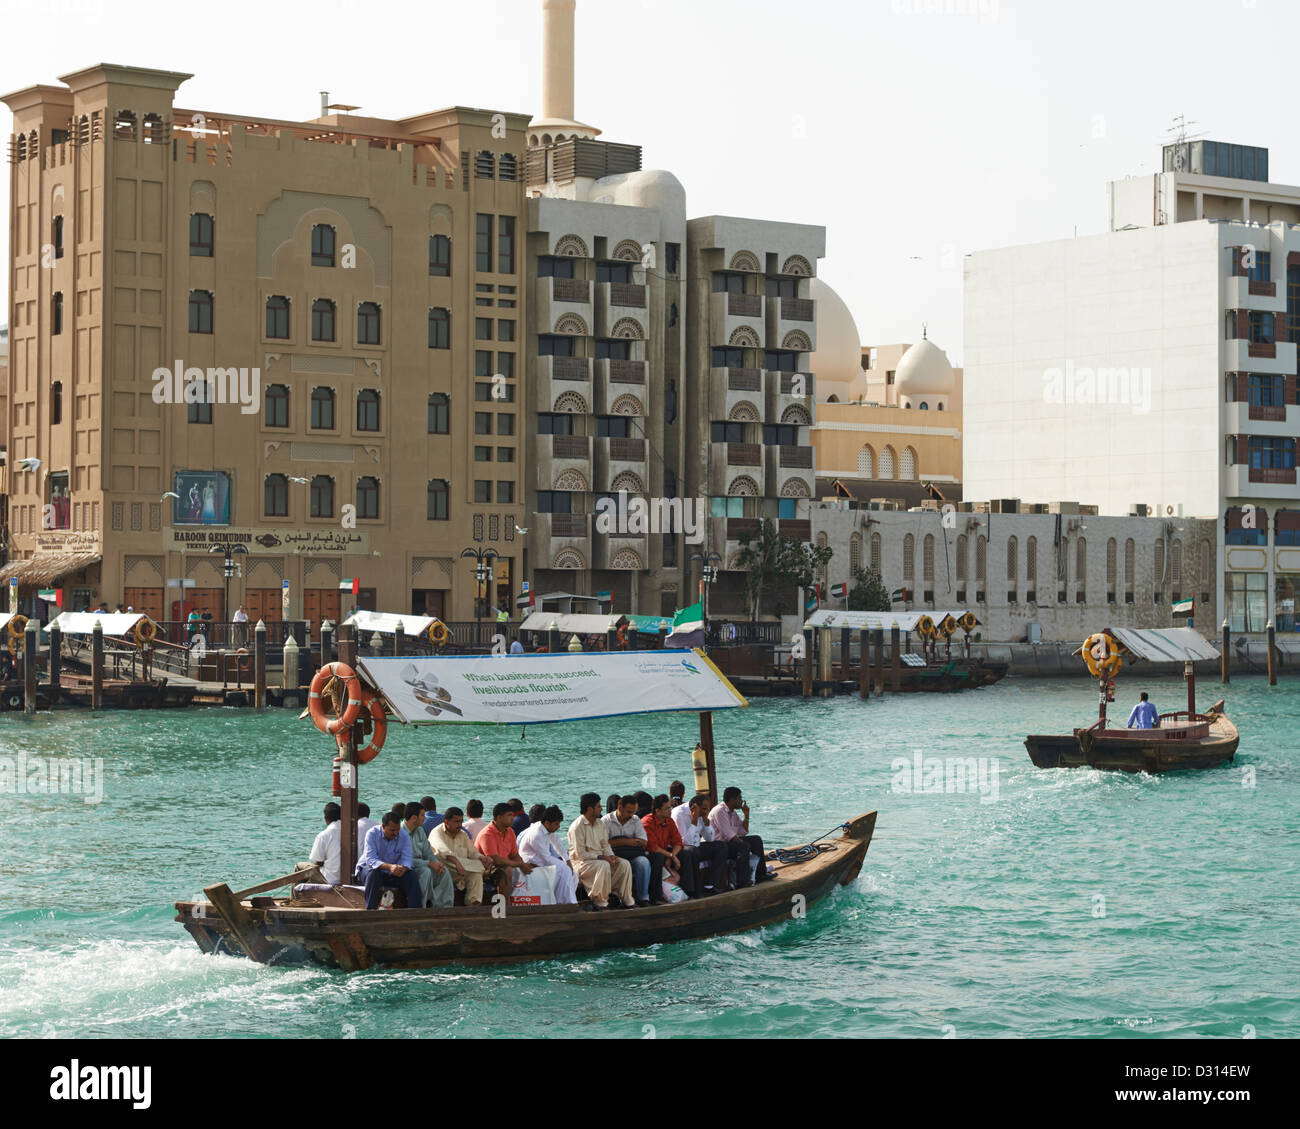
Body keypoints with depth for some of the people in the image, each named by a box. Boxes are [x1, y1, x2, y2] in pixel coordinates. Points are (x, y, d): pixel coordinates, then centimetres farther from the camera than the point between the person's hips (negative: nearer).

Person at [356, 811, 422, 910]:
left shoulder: (404, 836, -5)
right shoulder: (372, 834, -17)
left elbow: (406, 859, -12)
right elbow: (370, 859, -28)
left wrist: (403, 868, -37)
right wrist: (389, 867, -44)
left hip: (392, 873, 3)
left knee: (411, 875, -21)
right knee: (374, 872, -37)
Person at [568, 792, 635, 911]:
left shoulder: (600, 823, 12)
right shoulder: (577, 827, -15)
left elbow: (605, 844, 14)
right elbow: (580, 854, -18)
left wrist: (611, 856, -8)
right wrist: (600, 857, -23)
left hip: (599, 859, 8)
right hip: (581, 862, -8)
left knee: (624, 864, -12)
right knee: (603, 865, -36)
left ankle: (626, 901, -9)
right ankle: (600, 903, -29)